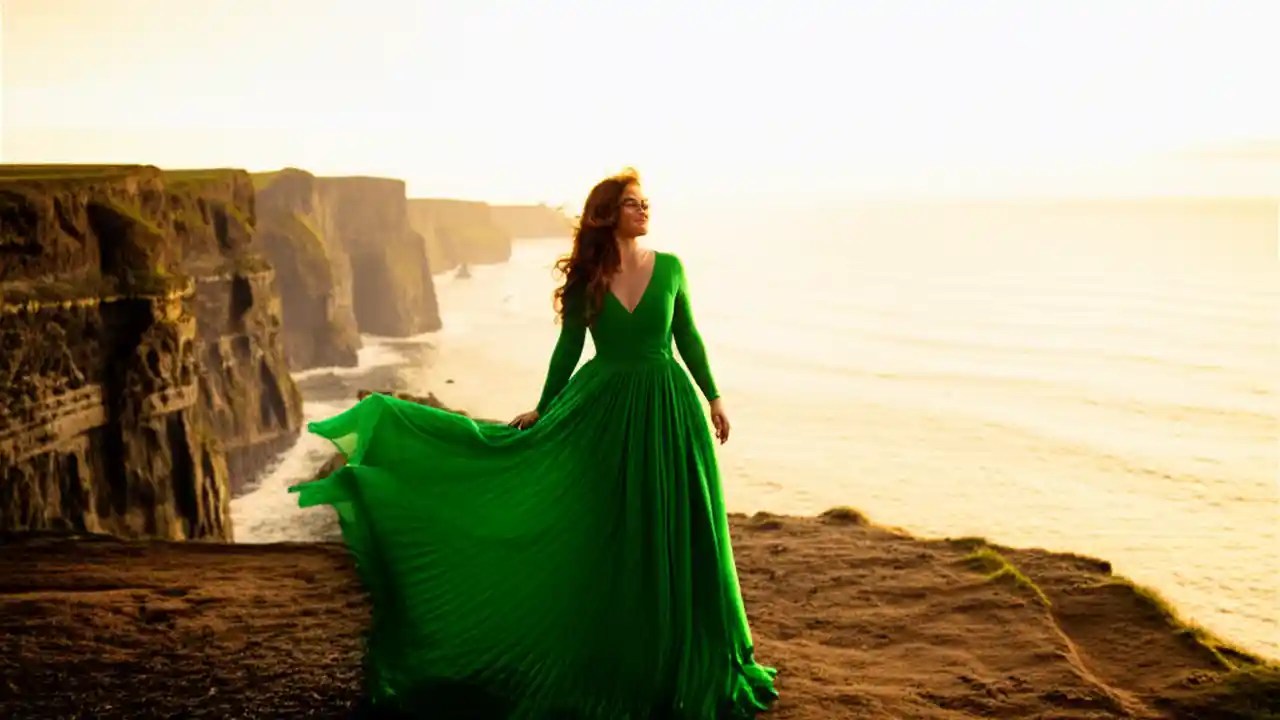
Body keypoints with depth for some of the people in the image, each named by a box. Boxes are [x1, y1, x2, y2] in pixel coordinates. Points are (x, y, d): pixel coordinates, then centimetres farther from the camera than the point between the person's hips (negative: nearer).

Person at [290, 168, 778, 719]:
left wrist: (713, 398, 6)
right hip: (603, 408, -1)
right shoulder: (585, 279, -1)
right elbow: (568, 348, 5)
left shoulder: (669, 267, 1)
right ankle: (601, 658, 21)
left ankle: (678, 659, 21)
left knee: (674, 533, 5)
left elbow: (687, 337, 8)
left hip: (669, 408, 1)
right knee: (602, 533, 6)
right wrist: (541, 411, 6)